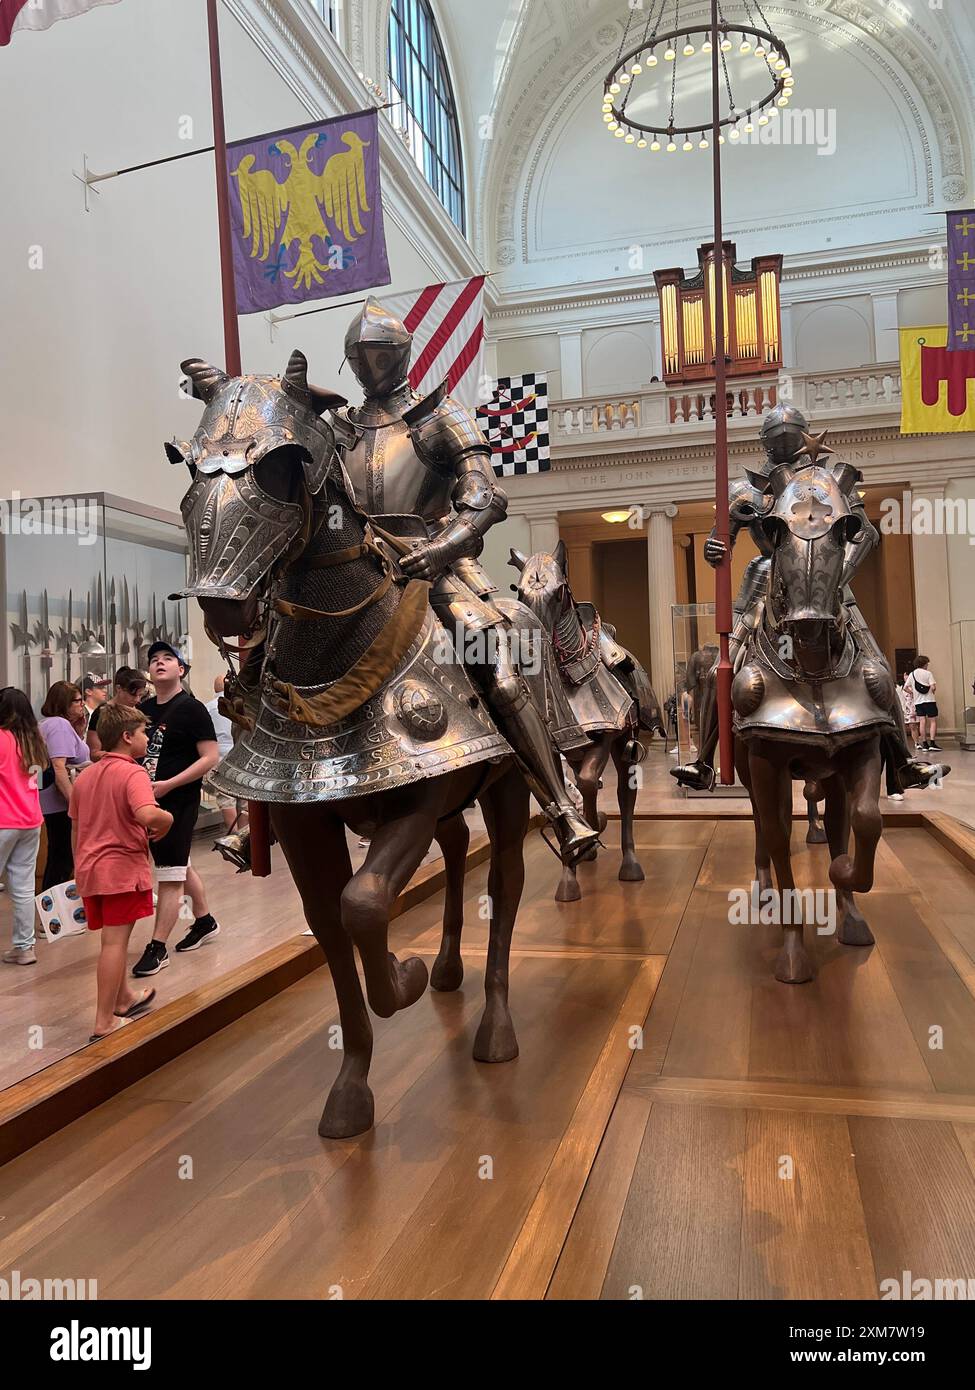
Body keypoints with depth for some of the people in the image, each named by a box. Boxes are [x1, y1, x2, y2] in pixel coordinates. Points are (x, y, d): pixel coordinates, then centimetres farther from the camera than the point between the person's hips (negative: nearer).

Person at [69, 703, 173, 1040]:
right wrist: (167, 818, -11)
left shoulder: (84, 777, 12)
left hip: (90, 869, 8)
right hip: (122, 867, -8)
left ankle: (124, 999, 37)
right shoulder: (133, 773, -13)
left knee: (113, 938, 20)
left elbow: (75, 829, 19)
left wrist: (80, 869, 28)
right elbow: (146, 814, -32)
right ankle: (104, 1023, 3)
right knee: (115, 942, -2)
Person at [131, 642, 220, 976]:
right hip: (149, 800, 7)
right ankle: (205, 921, 37)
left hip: (179, 800, -7)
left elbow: (211, 757, -17)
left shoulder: (191, 708, -11)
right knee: (180, 866, 20)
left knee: (170, 875, -3)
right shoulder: (144, 709, 8)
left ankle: (158, 948, 5)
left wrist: (167, 785, -21)